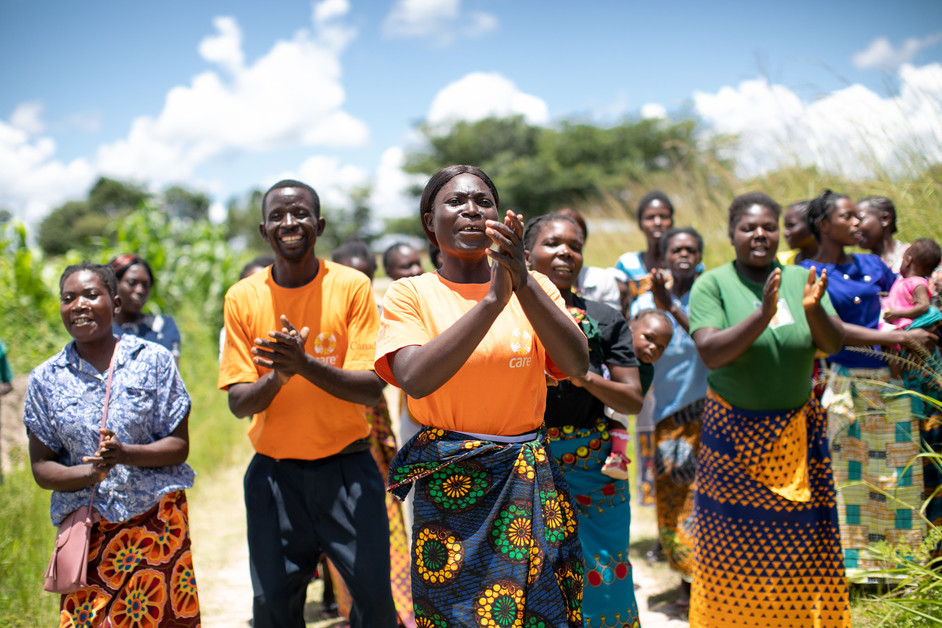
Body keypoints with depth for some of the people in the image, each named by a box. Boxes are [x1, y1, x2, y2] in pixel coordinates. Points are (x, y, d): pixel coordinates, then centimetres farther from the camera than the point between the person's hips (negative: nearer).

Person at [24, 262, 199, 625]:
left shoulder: (154, 360, 0)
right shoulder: (45, 379, 5)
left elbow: (179, 446, 0)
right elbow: (41, 467, 5)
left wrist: (125, 454, -19)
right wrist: (89, 473, -15)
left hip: (156, 518, -1)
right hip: (85, 527, 1)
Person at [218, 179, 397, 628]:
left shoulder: (352, 287, -6)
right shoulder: (242, 298, -1)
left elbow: (371, 390, -12)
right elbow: (238, 403, -3)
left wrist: (306, 364, -28)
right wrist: (278, 376, -24)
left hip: (346, 466, -1)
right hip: (273, 472, 2)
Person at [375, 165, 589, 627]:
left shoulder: (535, 286, 5)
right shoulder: (411, 294, -1)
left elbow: (576, 365, -11)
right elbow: (415, 379, -19)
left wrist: (522, 282, -22)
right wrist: (493, 299, -24)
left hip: (531, 482, 2)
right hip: (449, 484, -2)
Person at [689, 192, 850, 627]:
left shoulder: (802, 279, 4)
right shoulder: (712, 285, -6)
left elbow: (833, 344, -5)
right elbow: (710, 353, -18)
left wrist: (813, 309, -24)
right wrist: (762, 316, -29)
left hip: (798, 436, 3)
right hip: (734, 437, -2)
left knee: (806, 550, 5)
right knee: (734, 548, 3)